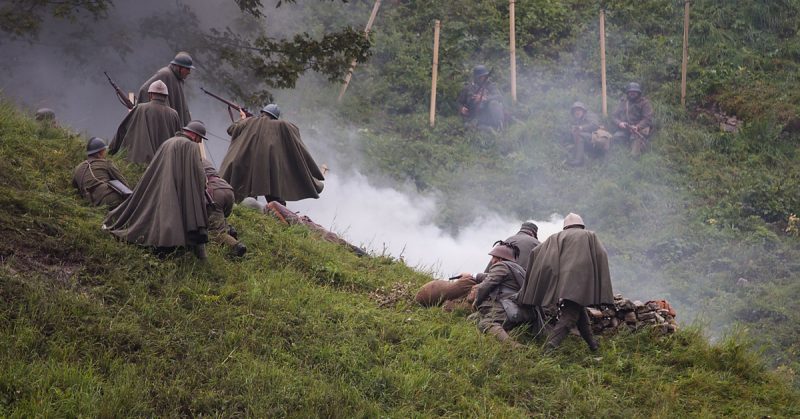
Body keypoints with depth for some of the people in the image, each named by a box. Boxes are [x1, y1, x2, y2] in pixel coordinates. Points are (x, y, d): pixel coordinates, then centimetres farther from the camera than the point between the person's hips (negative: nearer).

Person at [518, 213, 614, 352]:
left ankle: (593, 345, 26)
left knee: (579, 311, 21)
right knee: (569, 315, -12)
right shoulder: (590, 236, 18)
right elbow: (601, 254, 4)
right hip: (580, 279, -4)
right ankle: (550, 347, -30)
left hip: (560, 280, 4)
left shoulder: (556, 238, 23)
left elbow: (535, 252, 14)